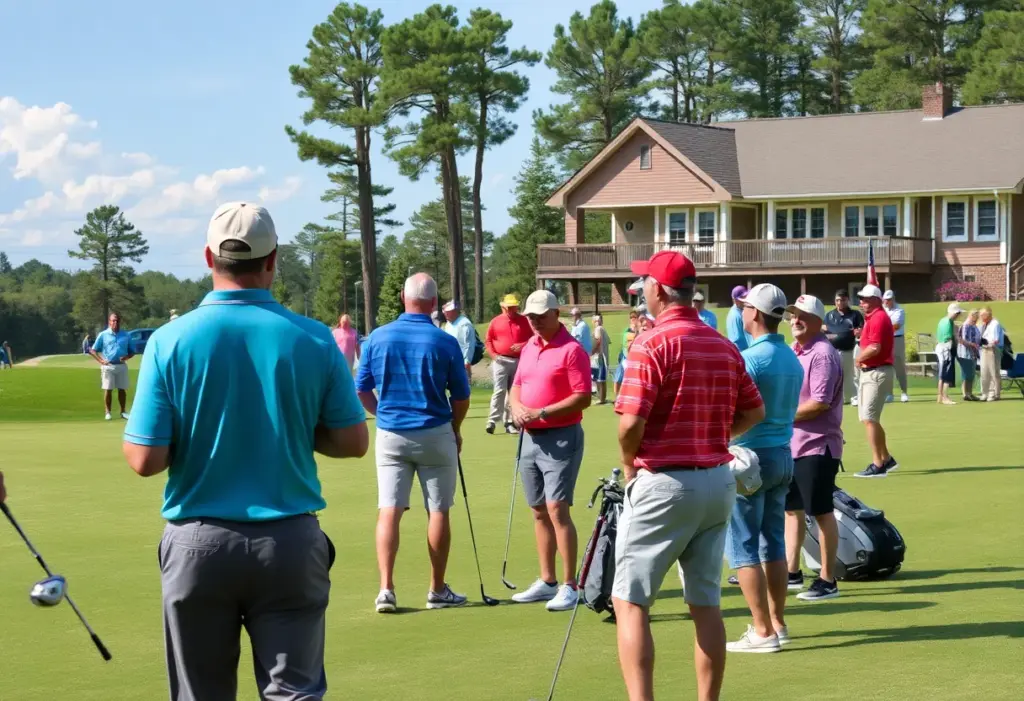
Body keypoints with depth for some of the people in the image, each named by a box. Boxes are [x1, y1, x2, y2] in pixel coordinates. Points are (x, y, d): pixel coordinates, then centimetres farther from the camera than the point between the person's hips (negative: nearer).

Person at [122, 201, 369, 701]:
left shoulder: (170, 341, -8)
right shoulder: (313, 340, -4)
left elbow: (146, 460, -10)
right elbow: (353, 442, 2)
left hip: (199, 543, 0)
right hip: (290, 542, 0)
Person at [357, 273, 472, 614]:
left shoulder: (378, 337, -3)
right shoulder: (445, 342, -8)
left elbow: (362, 390, 3)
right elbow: (461, 397, -1)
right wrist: (455, 430, 16)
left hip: (390, 434, 2)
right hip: (435, 434, -2)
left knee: (389, 511, 1)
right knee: (438, 512, 8)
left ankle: (386, 589, -8)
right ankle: (438, 591, 14)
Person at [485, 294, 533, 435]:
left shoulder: (524, 321, 5)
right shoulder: (495, 321, 4)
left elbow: (533, 338, 6)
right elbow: (488, 340, 6)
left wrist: (523, 345, -13)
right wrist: (493, 354, -7)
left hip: (519, 361, 2)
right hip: (501, 361, -2)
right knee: (499, 391, -11)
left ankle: (509, 422, 13)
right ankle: (492, 420, -10)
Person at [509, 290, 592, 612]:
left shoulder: (572, 350, -11)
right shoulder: (529, 347, 13)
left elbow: (583, 397, -17)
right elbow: (517, 385, 22)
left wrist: (541, 413, -20)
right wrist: (517, 406, -1)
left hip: (561, 438, -8)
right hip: (531, 438, 8)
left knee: (557, 509, -13)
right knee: (539, 511, 12)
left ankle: (570, 586, -10)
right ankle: (547, 582, 20)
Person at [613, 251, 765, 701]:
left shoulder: (652, 344, -13)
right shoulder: (725, 346, 8)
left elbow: (632, 422, -19)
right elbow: (753, 412, 14)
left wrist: (629, 465, -1)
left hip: (665, 482, -7)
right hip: (719, 481, 7)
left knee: (630, 601, -1)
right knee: (706, 604, 11)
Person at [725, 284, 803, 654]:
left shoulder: (751, 358, -17)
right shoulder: (793, 359, 8)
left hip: (751, 456, -8)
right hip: (783, 454, 8)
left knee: (743, 547, -2)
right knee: (773, 543, 14)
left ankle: (763, 631, -4)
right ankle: (777, 623, 17)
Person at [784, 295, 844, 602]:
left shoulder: (822, 354, -16)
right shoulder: (794, 352, 13)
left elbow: (821, 402, -24)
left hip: (817, 445, -10)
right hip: (792, 443, 10)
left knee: (821, 512, -3)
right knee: (792, 508, 16)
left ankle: (828, 581, 3)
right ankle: (793, 572, 26)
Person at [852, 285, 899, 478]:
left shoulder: (879, 318, -16)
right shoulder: (872, 317, 16)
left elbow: (874, 347, -24)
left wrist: (859, 359, -8)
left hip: (877, 373, -11)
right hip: (869, 372, 11)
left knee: (869, 419, -10)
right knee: (868, 418, 15)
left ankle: (878, 465, -7)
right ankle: (886, 459, 24)